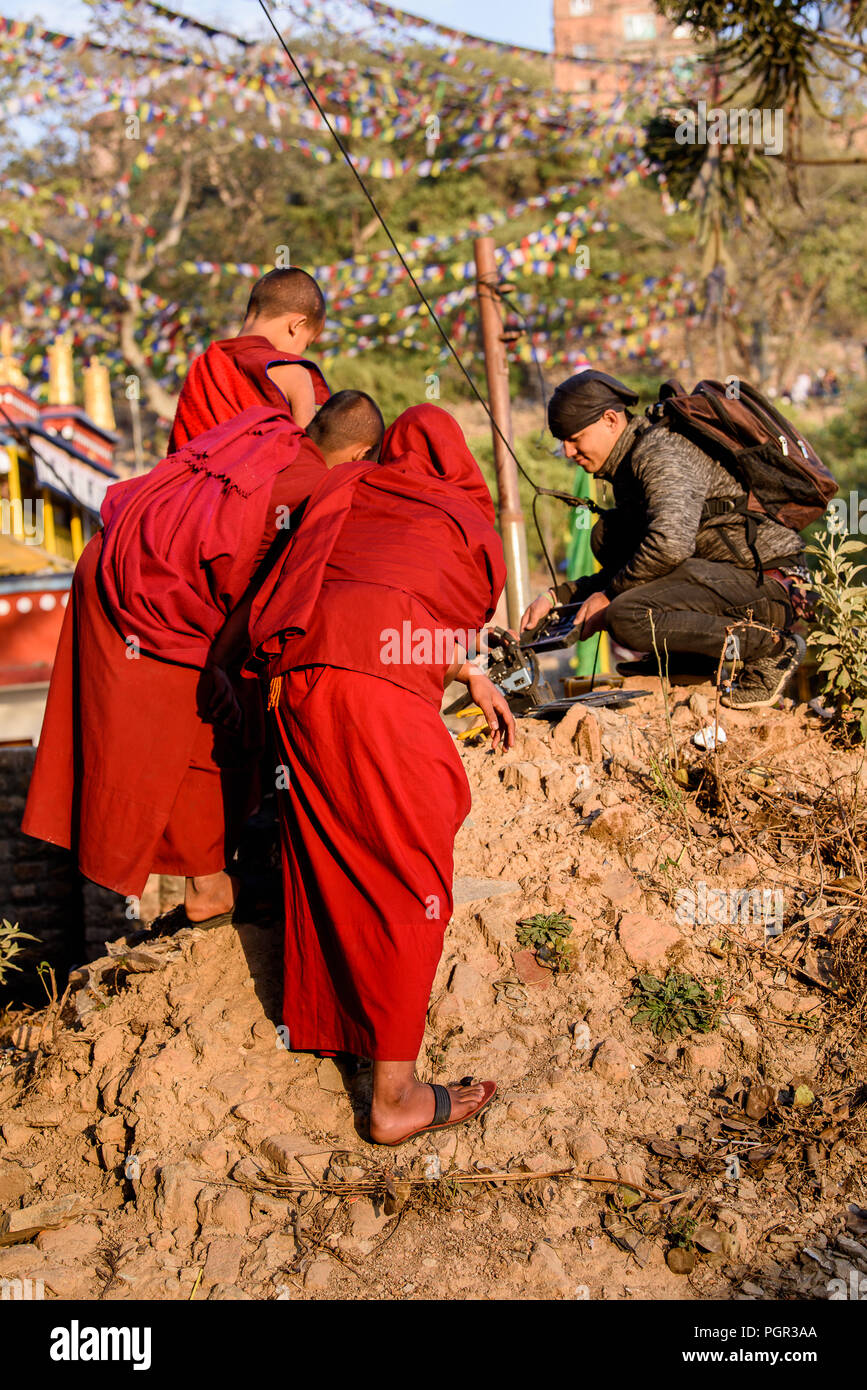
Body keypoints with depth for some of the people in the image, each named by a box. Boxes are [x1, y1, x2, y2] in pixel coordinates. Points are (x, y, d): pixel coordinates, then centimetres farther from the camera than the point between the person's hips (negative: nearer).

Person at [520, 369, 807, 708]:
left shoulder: (662, 453, -14)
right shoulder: (626, 466, 18)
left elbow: (671, 544, -30)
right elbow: (628, 567, 22)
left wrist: (609, 596, -16)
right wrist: (557, 597, 11)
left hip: (768, 581, -10)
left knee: (627, 618, -26)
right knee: (606, 534, 9)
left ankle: (772, 647, -13)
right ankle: (694, 650, 6)